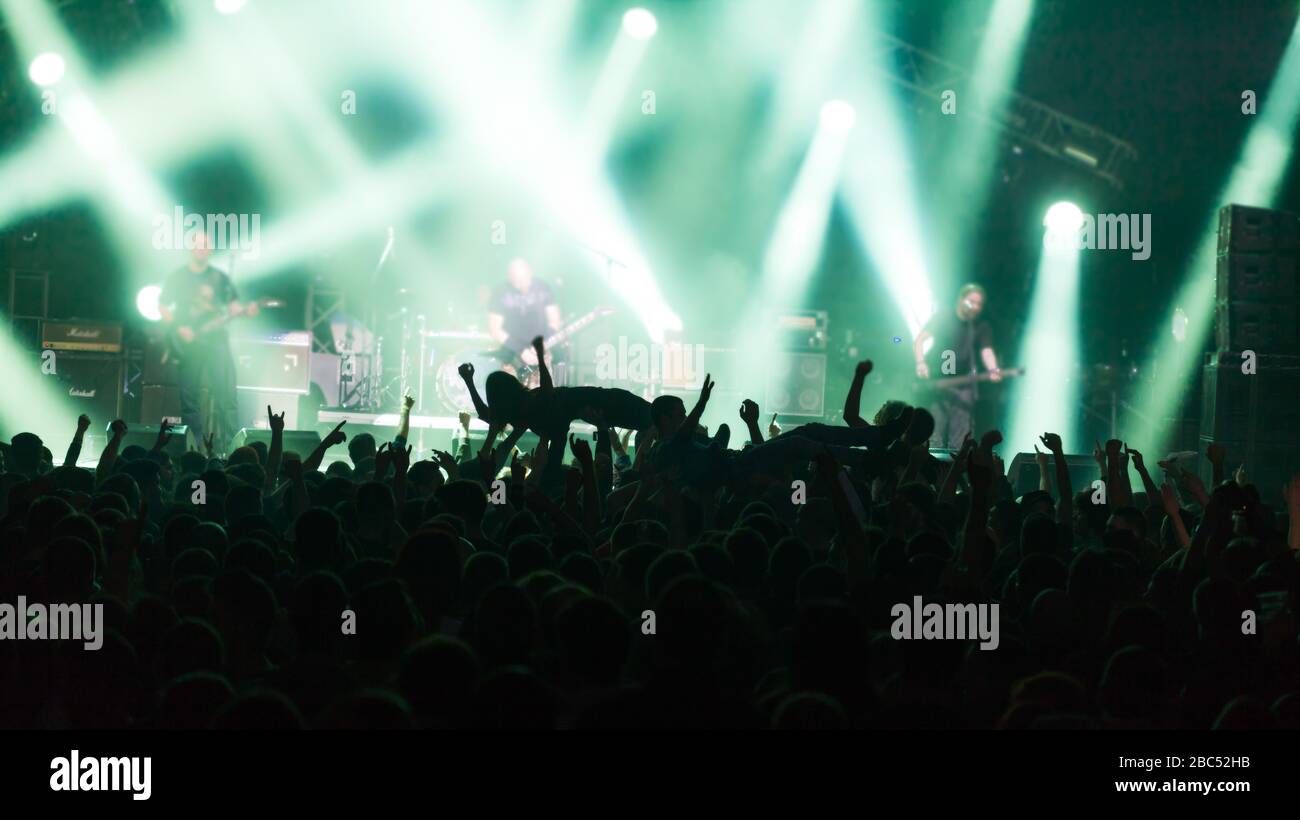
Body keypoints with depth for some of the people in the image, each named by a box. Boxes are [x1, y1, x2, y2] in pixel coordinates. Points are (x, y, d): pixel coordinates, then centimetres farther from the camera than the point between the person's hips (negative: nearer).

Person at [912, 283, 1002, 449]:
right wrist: (921, 363, -25)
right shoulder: (942, 318, 1)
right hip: (936, 383, -2)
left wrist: (993, 370, -30)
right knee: (934, 440, -6)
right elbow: (919, 340, -7)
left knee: (959, 442, -4)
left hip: (963, 387, 2)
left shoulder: (982, 328, 7)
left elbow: (986, 351, -8)